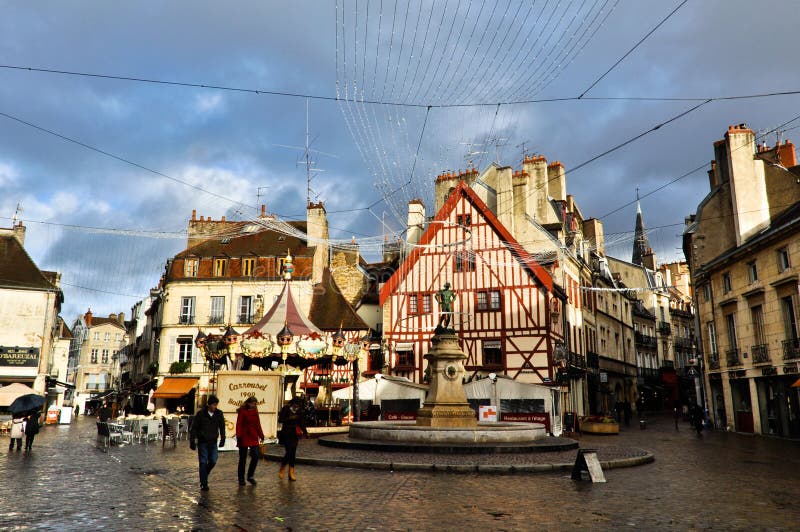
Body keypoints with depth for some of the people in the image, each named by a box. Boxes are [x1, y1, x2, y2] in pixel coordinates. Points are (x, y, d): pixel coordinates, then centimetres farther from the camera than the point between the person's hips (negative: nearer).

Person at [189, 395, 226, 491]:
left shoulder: (219, 414, 0)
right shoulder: (200, 414, -9)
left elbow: (222, 427, 11)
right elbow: (193, 428, -4)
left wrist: (222, 439, 7)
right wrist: (192, 442, -7)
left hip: (213, 442, 3)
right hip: (202, 442, -3)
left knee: (213, 461, -1)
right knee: (203, 463, -2)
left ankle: (204, 476, 26)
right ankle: (204, 484, 6)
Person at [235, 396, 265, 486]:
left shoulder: (255, 412, 10)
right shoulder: (243, 411, -7)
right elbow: (239, 424, -10)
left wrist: (261, 435, 14)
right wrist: (238, 436, -17)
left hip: (253, 437, 5)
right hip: (244, 437, -5)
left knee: (255, 456, -2)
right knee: (243, 458, 4)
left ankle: (250, 476, 14)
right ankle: (241, 479, 16)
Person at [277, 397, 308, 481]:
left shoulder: (299, 411, 9)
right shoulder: (285, 409, -4)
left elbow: (301, 423, 13)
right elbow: (280, 419, -9)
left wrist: (305, 432, 4)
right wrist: (290, 418, -21)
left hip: (295, 434, 5)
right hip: (286, 434, -4)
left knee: (293, 453, 4)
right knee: (289, 452, -12)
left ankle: (291, 473, 8)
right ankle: (282, 469, 11)